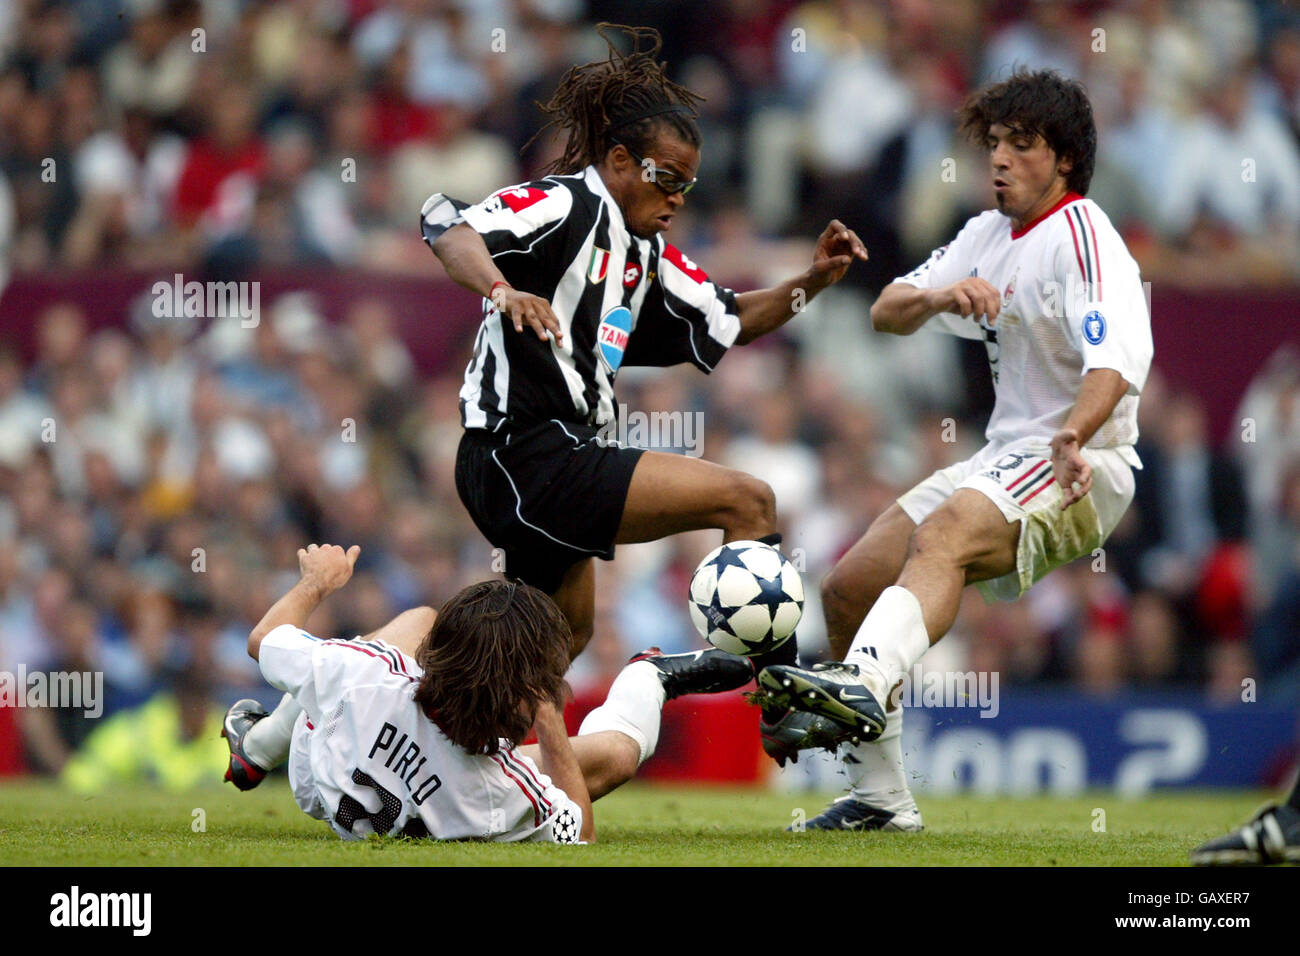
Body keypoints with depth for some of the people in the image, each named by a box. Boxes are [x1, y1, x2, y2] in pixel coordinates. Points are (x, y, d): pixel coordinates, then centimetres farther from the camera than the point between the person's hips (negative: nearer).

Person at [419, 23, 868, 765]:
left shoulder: (645, 250, 17)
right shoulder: (572, 203, -10)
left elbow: (727, 321, 23)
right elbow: (449, 229, -24)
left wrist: (812, 282, 8)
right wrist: (503, 291, -43)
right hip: (529, 459, -11)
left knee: (567, 634, 26)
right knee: (747, 500, -14)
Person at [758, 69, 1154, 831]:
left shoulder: (1082, 239, -11)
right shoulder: (989, 237, 15)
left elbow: (1114, 360, -26)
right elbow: (887, 312, 14)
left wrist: (1073, 437, -44)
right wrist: (940, 297, -10)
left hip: (1080, 467, -9)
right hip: (1004, 456, 9)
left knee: (942, 539, -36)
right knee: (849, 587, 3)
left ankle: (866, 684, -61)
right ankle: (881, 796, 11)